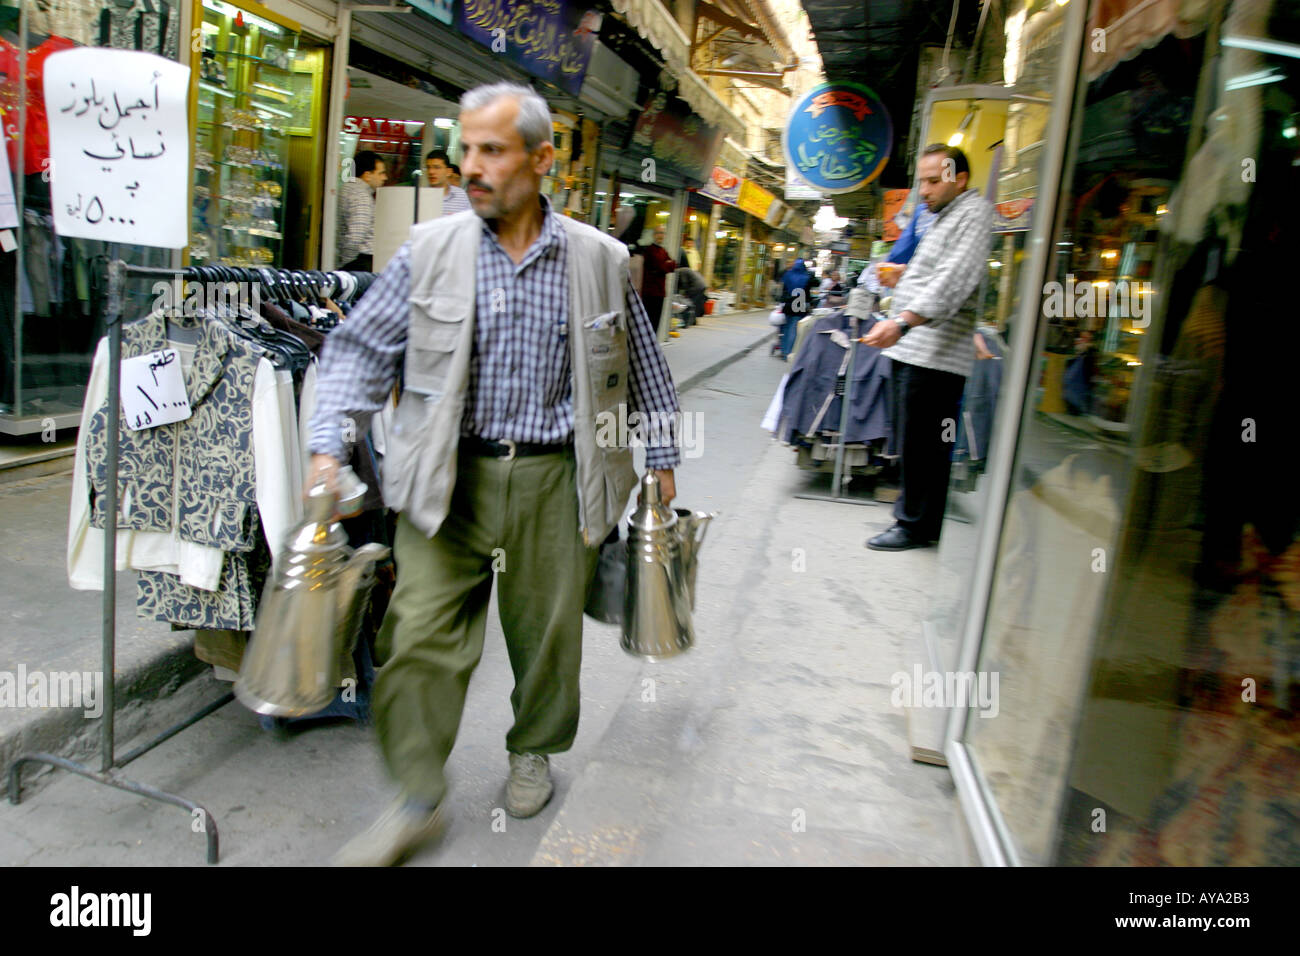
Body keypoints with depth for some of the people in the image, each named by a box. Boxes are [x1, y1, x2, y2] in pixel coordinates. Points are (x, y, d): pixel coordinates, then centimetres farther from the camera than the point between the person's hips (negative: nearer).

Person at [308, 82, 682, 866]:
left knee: (548, 629, 12)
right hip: (447, 479, 0)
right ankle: (419, 799, 17)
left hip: (556, 483, 1)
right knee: (421, 636, -1)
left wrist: (662, 459, 15)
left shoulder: (601, 260, 2)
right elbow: (362, 349, 3)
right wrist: (329, 447, -7)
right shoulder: (430, 250, 1)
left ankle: (534, 751, 39)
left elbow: (643, 368, 13)